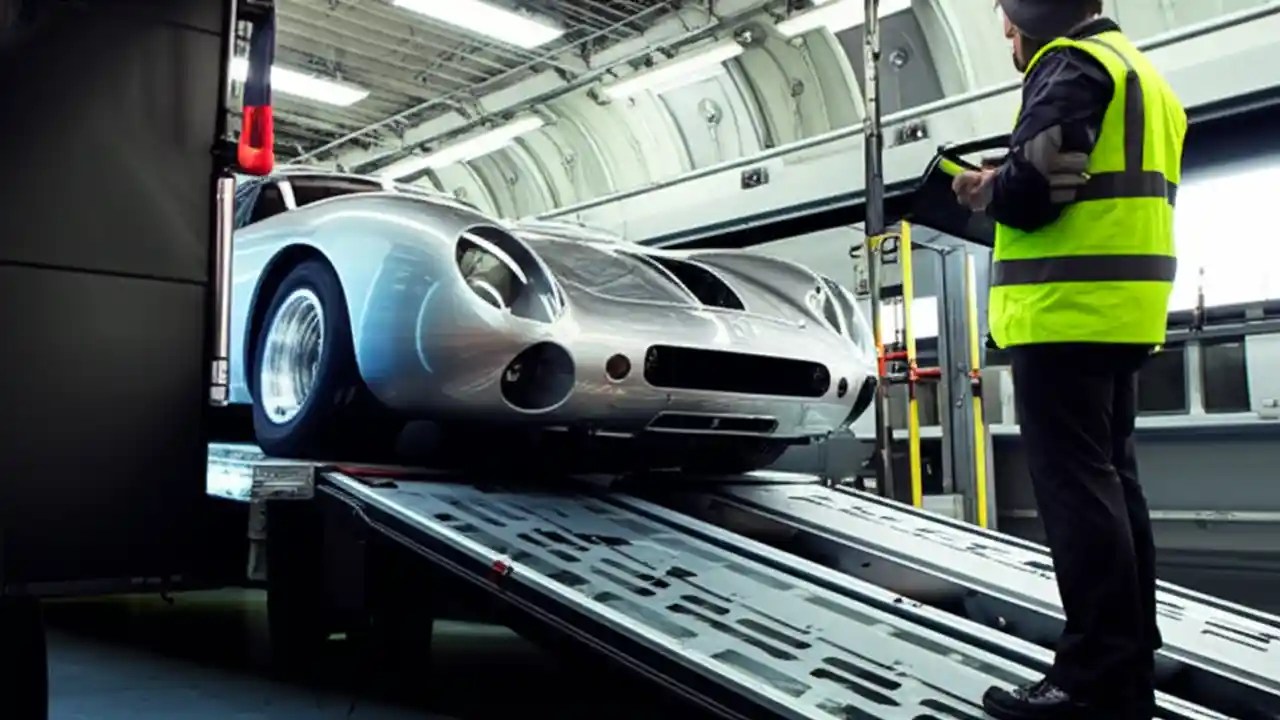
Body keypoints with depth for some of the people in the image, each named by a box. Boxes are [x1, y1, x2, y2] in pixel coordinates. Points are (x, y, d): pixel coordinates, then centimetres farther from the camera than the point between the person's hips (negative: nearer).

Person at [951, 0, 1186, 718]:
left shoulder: (1071, 64, -6)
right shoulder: (1140, 72, 25)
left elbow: (1031, 188, -19)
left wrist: (987, 193, 2)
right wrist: (1008, 190, 13)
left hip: (1069, 308, -10)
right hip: (1119, 309, 10)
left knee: (1075, 487, -9)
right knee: (1110, 481, 11)